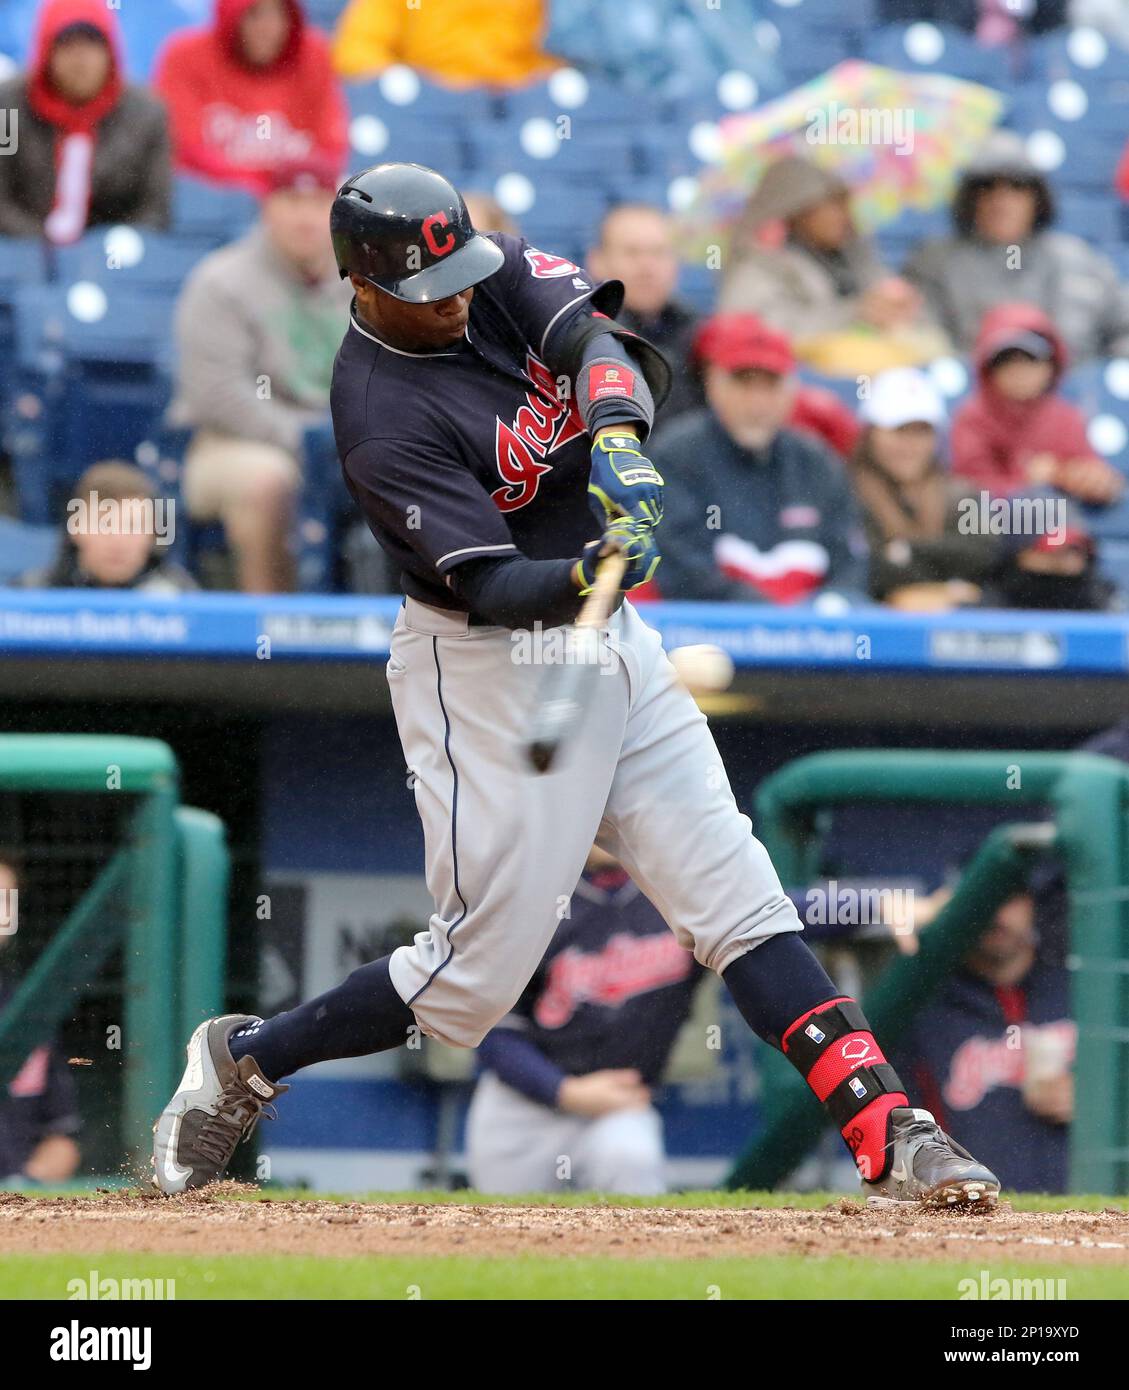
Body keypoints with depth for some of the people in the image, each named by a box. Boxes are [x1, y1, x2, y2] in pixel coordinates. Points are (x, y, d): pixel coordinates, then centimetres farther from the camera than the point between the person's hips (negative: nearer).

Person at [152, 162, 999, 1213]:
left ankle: (888, 1137, -4)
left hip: (610, 644, 7)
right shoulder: (383, 415, -20)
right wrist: (587, 576, -45)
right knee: (479, 967, -4)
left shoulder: (499, 270, -1)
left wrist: (617, 430, -39)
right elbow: (489, 584, -25)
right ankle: (243, 1062, 16)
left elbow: (595, 332, -19)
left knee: (738, 897, 0)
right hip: (490, 668, -7)